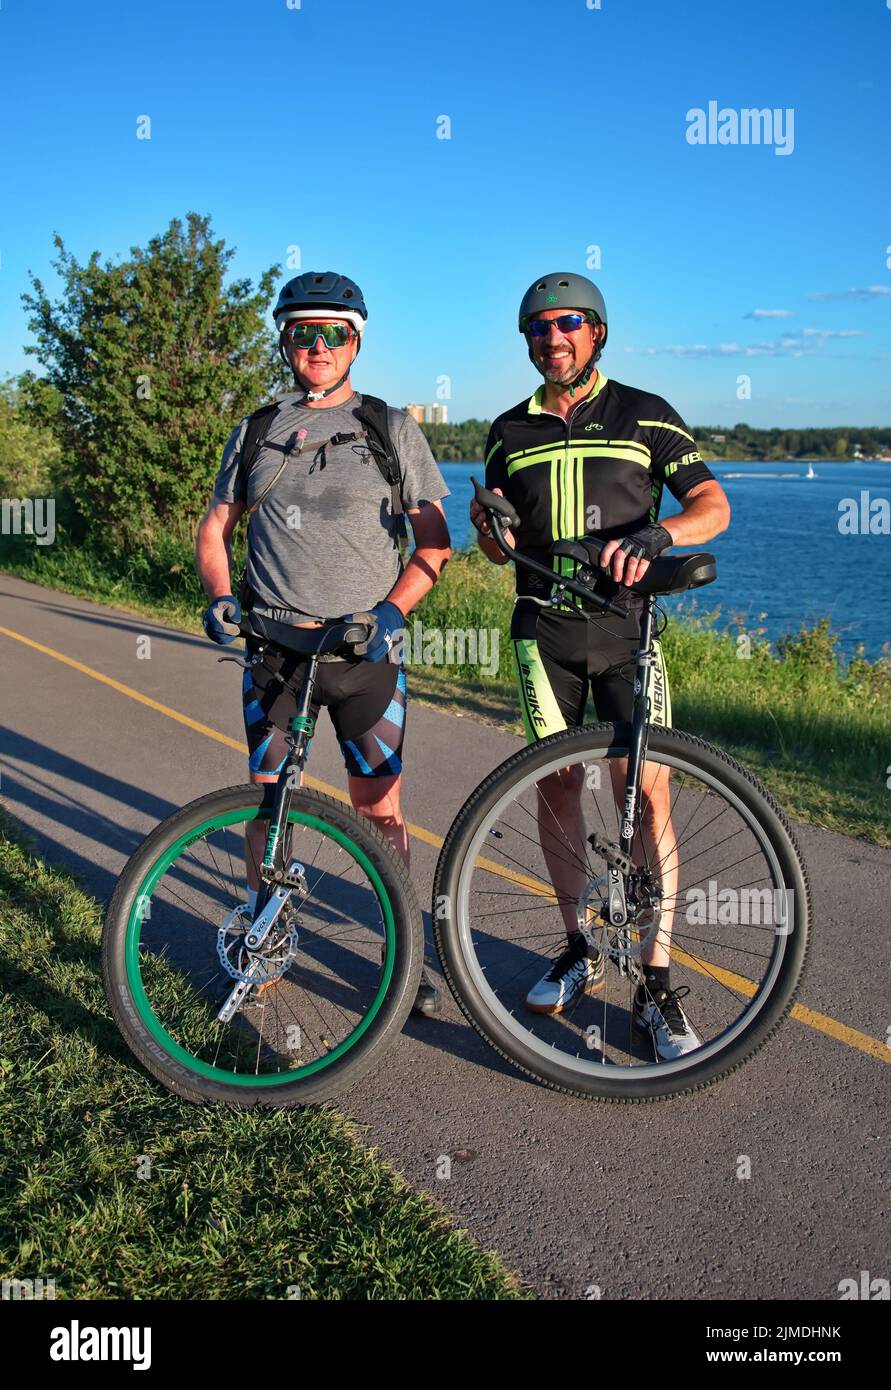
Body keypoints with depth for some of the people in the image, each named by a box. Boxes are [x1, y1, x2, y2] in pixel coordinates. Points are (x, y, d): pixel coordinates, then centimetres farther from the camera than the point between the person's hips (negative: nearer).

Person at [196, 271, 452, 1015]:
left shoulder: (391, 427, 5)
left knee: (380, 807, 1)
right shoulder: (256, 432, 12)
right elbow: (216, 527, 16)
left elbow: (434, 540, 3)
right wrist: (219, 597, -4)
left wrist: (391, 610, -13)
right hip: (273, 643, 2)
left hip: (365, 647, -2)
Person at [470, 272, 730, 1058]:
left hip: (626, 624, -2)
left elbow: (714, 506, -3)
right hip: (544, 630, 3)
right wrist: (490, 534, -9)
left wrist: (653, 534, -24)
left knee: (647, 793, -8)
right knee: (557, 787, 4)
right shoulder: (509, 432, 13)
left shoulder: (645, 415, 5)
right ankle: (580, 953, 21)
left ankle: (658, 986, 1)